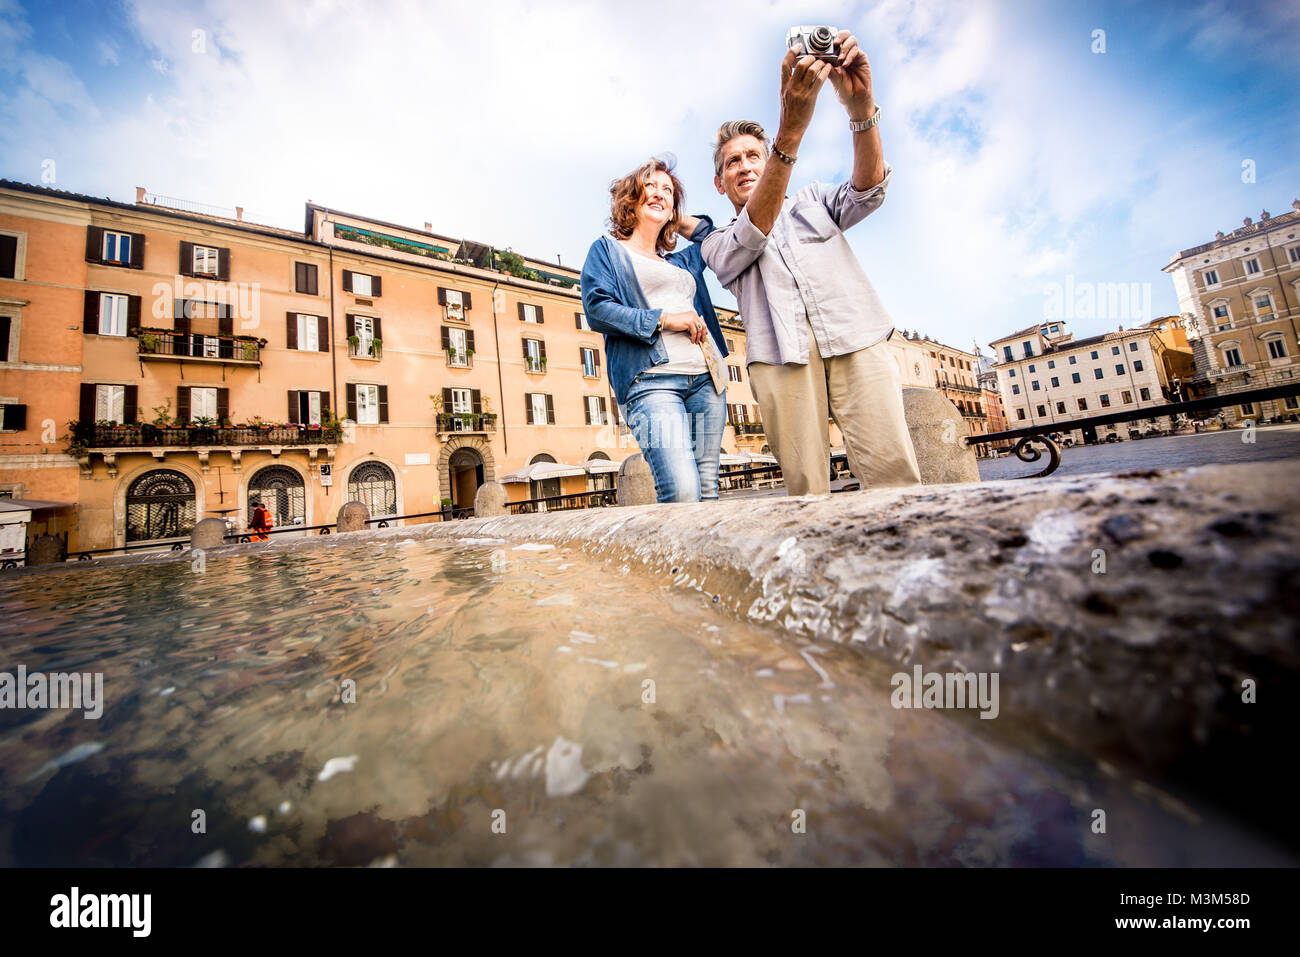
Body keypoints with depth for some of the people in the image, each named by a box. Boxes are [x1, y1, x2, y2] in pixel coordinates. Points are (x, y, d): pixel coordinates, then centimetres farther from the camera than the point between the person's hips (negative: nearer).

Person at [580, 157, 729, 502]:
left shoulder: (681, 261, 29)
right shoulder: (607, 249, 15)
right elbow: (597, 309, -2)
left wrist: (677, 221, 37)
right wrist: (664, 319, -8)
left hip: (706, 377, 6)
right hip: (651, 381, -5)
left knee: (708, 489, -2)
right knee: (682, 493, -22)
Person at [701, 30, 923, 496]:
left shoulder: (812, 200, 30)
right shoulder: (717, 244, 22)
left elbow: (868, 189, 10)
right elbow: (755, 231, 0)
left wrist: (860, 104, -7)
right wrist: (790, 132, -13)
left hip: (854, 339, 2)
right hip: (779, 355, -1)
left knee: (893, 474, -12)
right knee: (805, 488, -11)